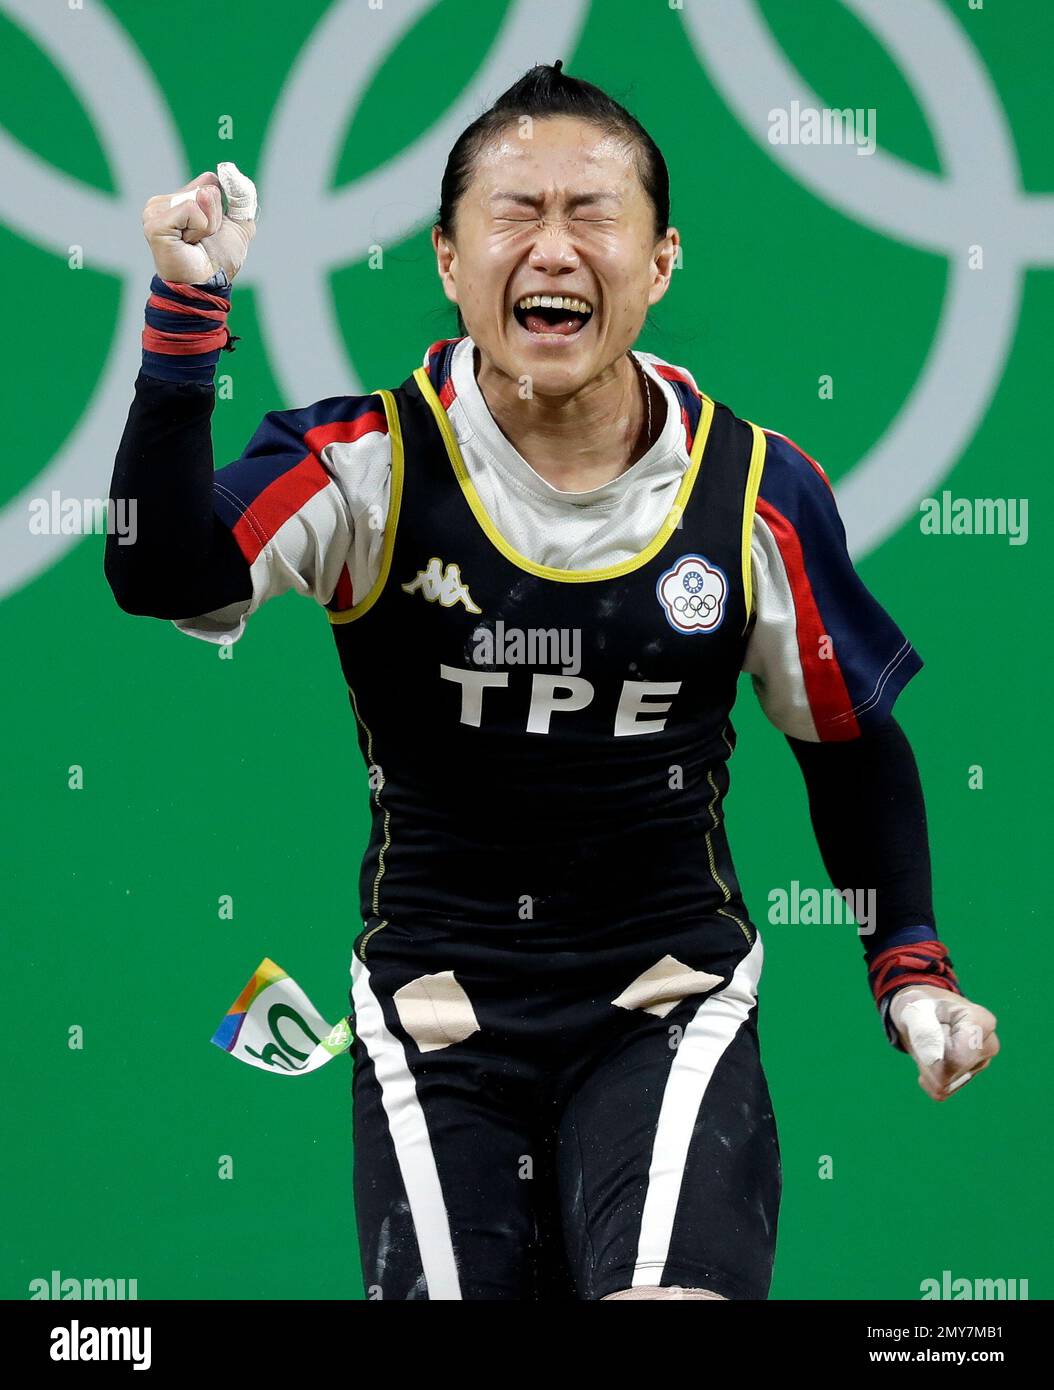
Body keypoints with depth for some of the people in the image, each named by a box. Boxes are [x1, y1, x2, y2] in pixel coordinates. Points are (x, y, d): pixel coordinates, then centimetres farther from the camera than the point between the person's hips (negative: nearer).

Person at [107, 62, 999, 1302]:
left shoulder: (757, 491, -3)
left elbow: (850, 740, 11)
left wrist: (911, 971, 7)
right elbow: (168, 580, -27)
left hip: (670, 998, 0)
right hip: (435, 1005, 0)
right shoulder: (368, 463, -9)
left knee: (675, 1294, -25)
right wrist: (187, 317, -34)